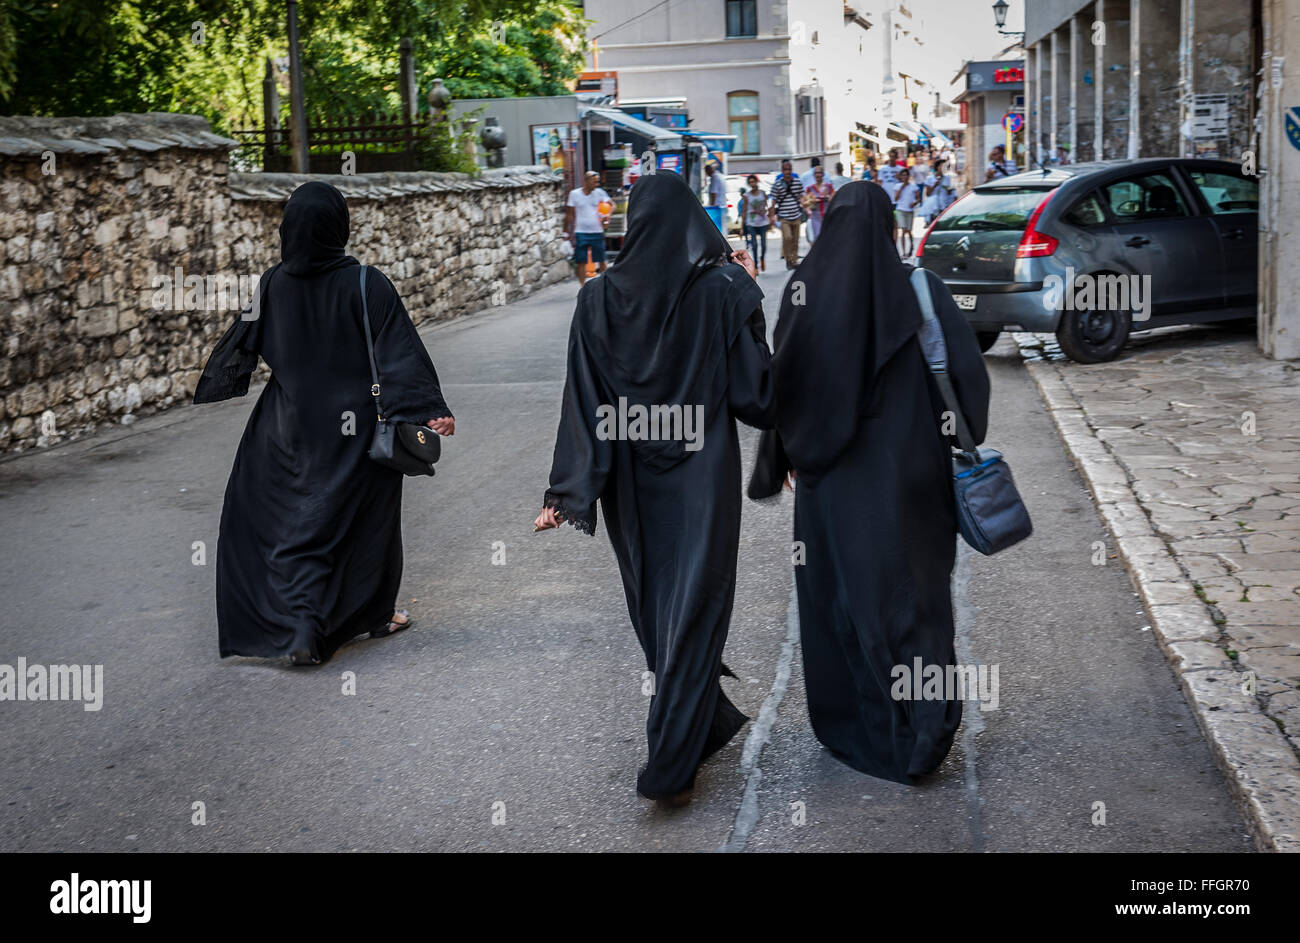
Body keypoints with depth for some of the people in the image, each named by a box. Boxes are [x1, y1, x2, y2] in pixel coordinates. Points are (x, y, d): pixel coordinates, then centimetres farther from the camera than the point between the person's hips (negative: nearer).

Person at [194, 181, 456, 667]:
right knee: (364, 515, 14)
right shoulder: (365, 284, -13)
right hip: (355, 423, -2)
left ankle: (302, 624, -8)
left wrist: (212, 385, 24)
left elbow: (247, 341, 7)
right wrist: (431, 408, -16)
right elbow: (401, 351, -16)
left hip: (292, 422, 2)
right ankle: (376, 613, 29)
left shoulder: (274, 283, -4)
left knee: (296, 521, 7)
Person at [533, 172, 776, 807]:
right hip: (703, 475, -2)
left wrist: (567, 493, -4)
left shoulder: (599, 298, -6)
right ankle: (670, 767, 2)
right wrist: (749, 293, 1)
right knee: (693, 610, 4)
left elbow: (583, 402, -8)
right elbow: (755, 389, -8)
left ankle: (707, 725, 39)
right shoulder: (727, 290, -11)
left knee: (655, 606, 20)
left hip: (632, 482, 3)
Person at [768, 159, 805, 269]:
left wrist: (805, 210, 8)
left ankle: (795, 261, 18)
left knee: (795, 240, 6)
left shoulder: (798, 182, 4)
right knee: (787, 237, -17)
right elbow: (773, 201, -1)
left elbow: (801, 197, 15)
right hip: (783, 217, -3)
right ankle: (788, 259, -1)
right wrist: (772, 215, -4)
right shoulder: (777, 184, -4)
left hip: (796, 216, 3)